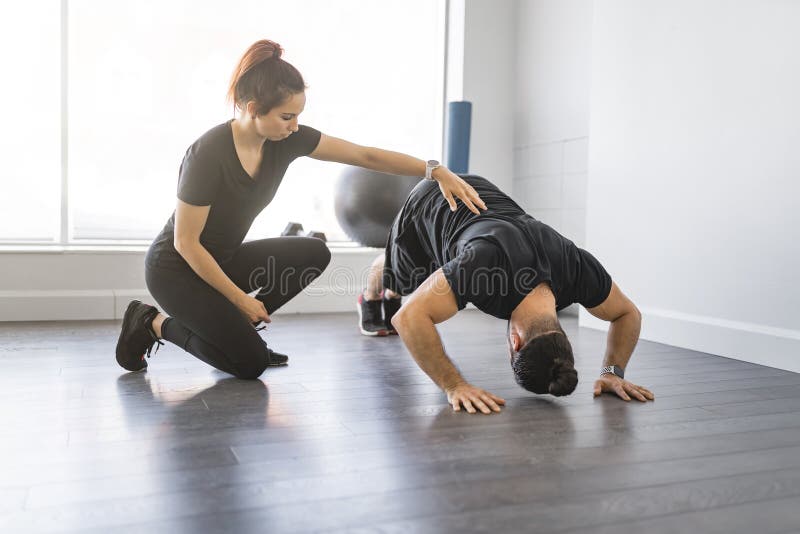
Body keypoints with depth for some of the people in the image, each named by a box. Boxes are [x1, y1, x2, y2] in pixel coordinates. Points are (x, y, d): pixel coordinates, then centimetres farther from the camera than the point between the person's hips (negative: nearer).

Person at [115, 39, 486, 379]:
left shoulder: (286, 139, -11)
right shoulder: (209, 154, -30)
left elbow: (366, 156, -12)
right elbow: (186, 243, -23)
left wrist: (437, 172, -20)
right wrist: (240, 298, -16)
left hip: (223, 258, 7)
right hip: (175, 268, -7)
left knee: (314, 255, -9)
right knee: (250, 362, -12)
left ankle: (232, 329, 6)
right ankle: (154, 324, 8)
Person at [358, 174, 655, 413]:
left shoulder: (577, 268, -37)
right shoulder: (490, 268, -53)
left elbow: (628, 313, -16)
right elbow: (409, 317, -53)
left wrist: (613, 372, -30)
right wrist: (455, 386, -54)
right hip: (429, 205, -4)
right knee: (399, 278, 28)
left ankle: (390, 297, 67)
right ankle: (371, 299, 64)